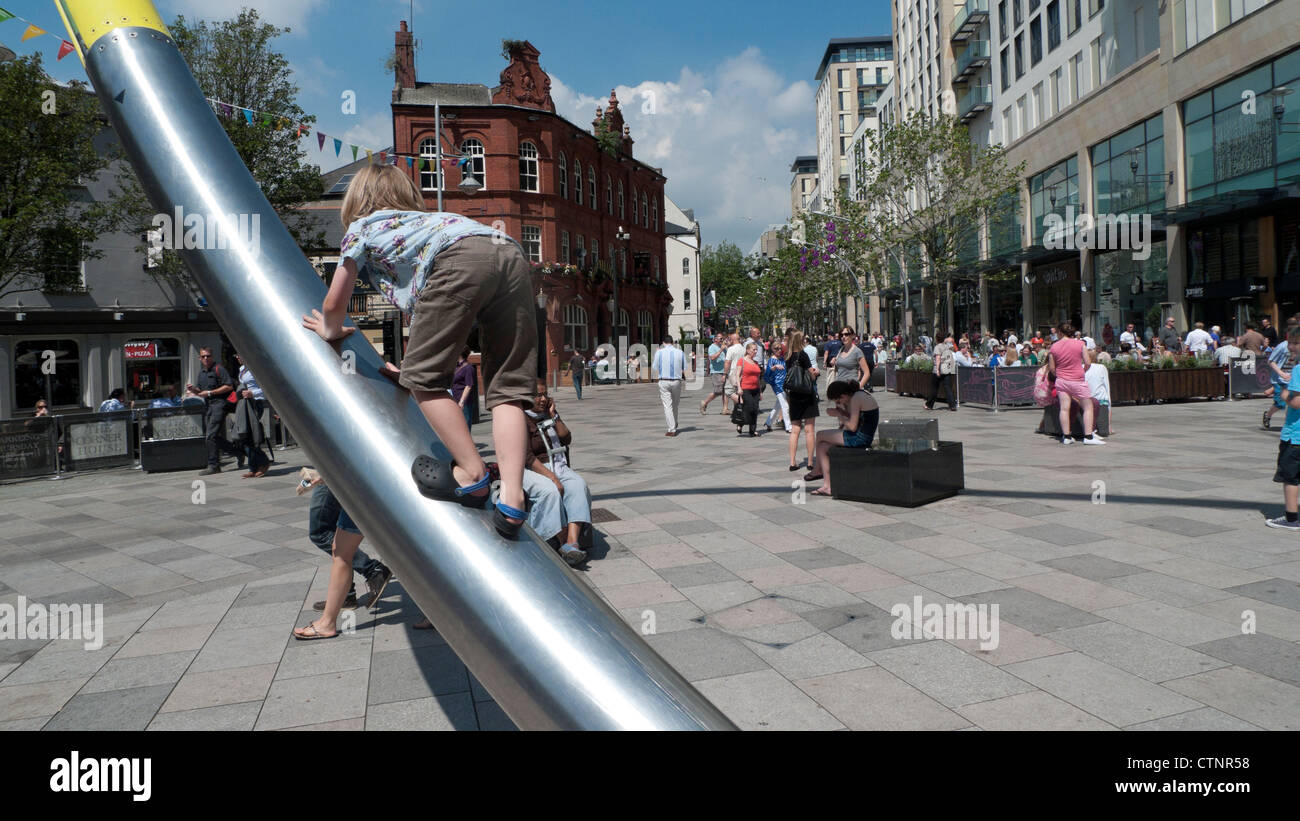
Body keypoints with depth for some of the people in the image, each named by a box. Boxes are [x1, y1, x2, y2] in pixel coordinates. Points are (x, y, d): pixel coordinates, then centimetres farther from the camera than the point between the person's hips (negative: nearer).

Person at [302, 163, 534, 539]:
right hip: (512, 254, 6)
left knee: (424, 377, 4)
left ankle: (473, 476, 1)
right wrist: (411, 366, 58)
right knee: (508, 388, 3)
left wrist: (331, 331, 55)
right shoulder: (425, 220, 46)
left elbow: (334, 303, 32)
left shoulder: (362, 228, 29)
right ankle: (512, 498, -8)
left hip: (460, 259, -6)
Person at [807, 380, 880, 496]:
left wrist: (838, 415, -7)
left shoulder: (856, 399, -19)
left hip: (860, 438, -10)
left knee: (820, 435, 2)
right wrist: (841, 411, 6)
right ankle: (827, 486, 12)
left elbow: (852, 427, -20)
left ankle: (818, 471, 21)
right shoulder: (859, 395, 11)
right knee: (822, 447, 10)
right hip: (861, 437, 10)